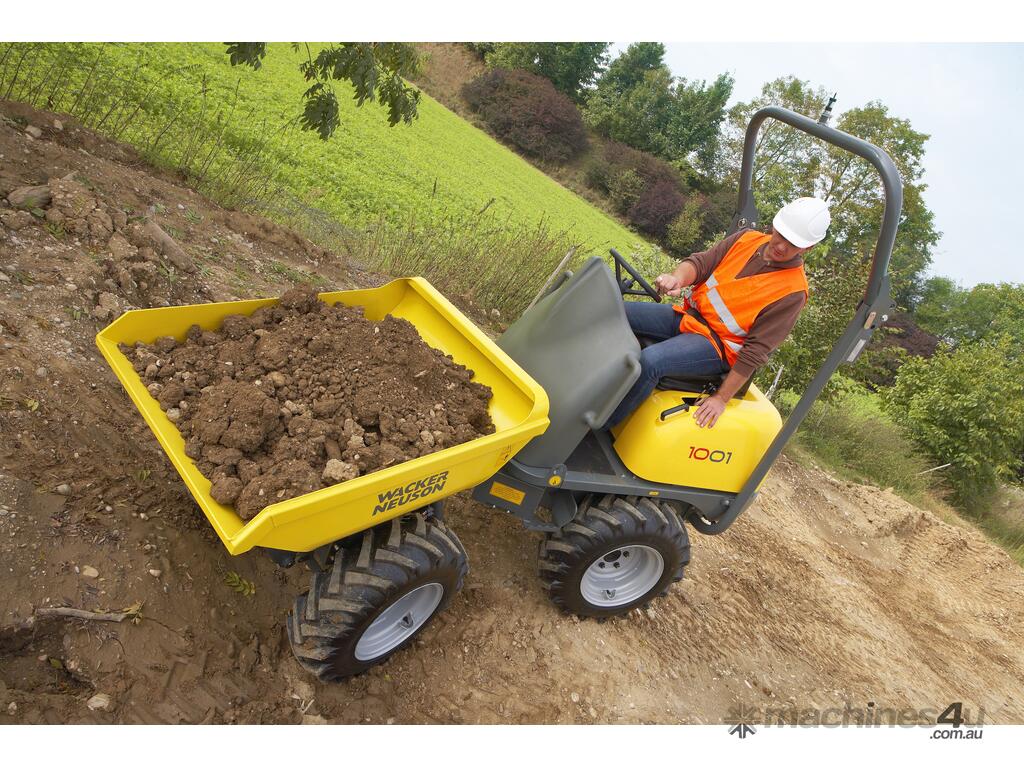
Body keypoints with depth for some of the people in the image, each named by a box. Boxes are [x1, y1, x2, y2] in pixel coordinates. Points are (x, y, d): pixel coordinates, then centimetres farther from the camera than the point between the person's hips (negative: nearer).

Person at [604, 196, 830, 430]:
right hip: (688, 314, 7)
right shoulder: (748, 238, 3)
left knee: (650, 360, -32)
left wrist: (721, 398, -17)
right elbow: (700, 262, -3)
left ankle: (600, 427, -19)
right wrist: (677, 278, -28)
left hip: (717, 344, -7)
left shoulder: (793, 292, -12)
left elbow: (756, 351, -15)